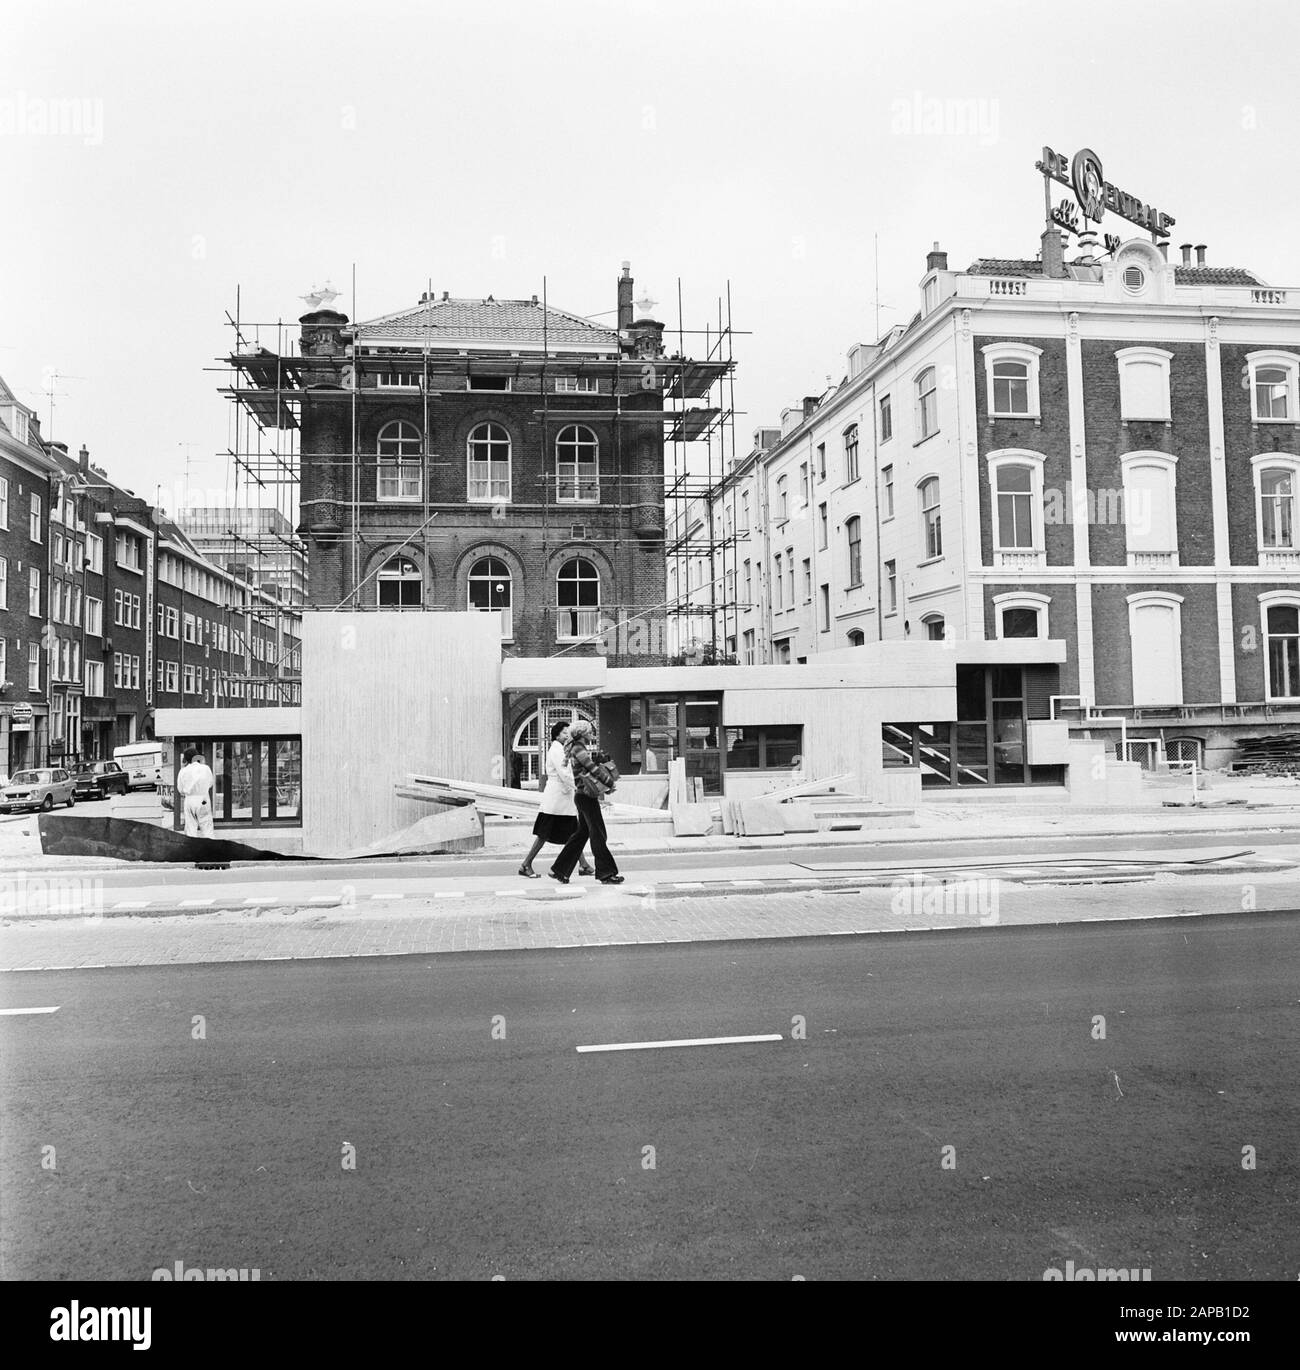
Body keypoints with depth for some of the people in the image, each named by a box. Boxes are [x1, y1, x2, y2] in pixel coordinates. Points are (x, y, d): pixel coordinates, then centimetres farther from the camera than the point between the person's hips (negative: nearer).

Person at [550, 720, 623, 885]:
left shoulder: (582, 748, 18)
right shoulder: (578, 749, -11)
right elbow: (592, 767, -16)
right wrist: (608, 780, -8)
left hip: (584, 796, 10)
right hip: (585, 795, -10)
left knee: (582, 833, 14)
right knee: (598, 834, -5)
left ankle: (559, 870, 18)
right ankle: (606, 873, -1)